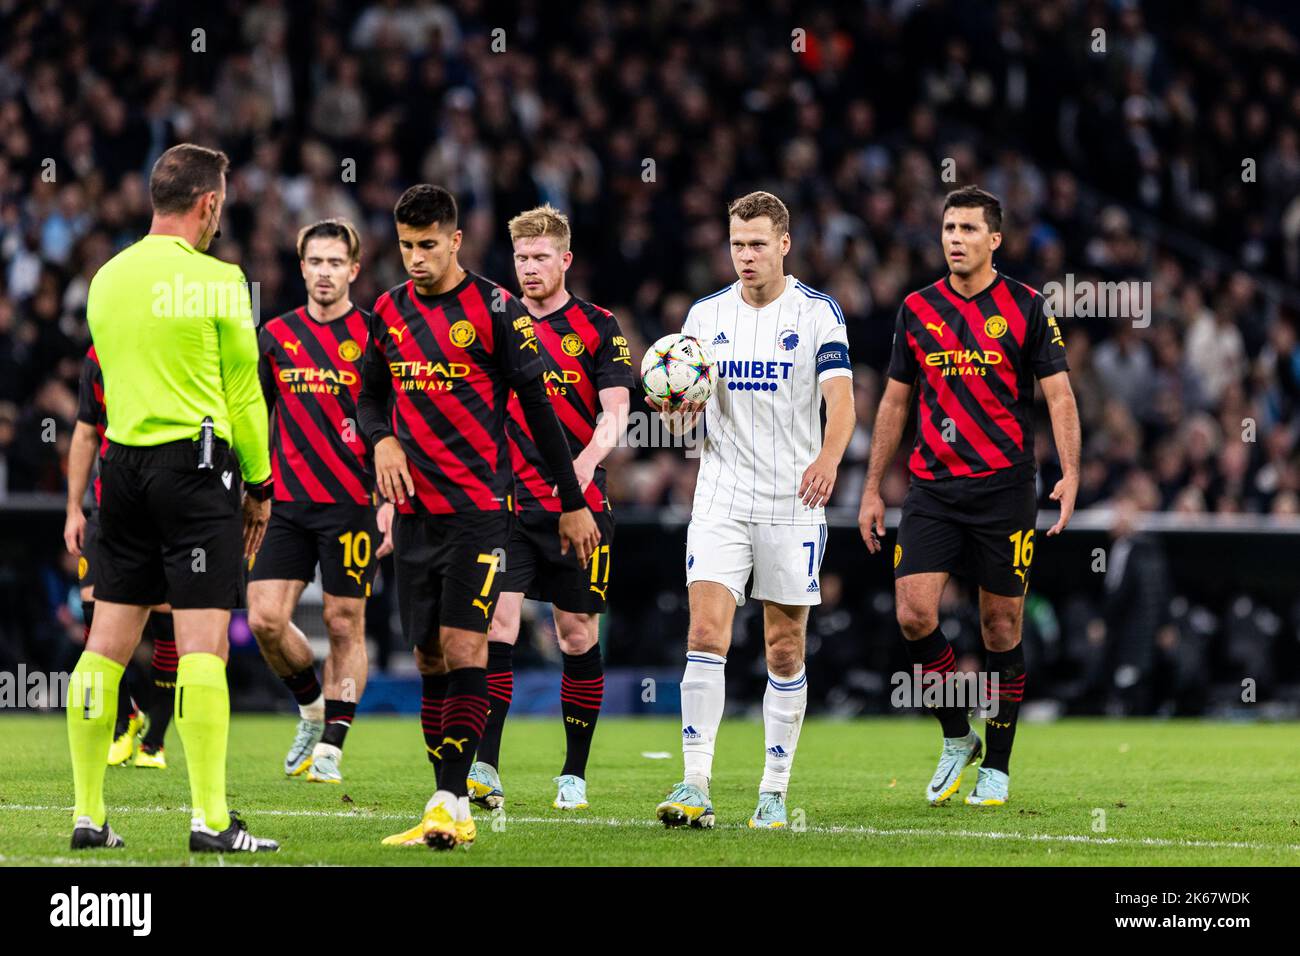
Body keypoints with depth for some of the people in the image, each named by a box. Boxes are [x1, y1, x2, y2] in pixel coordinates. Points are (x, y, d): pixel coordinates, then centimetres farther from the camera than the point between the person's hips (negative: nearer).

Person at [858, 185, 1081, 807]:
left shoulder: (1025, 307, -1)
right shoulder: (917, 309, 8)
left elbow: (1059, 395, -3)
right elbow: (895, 400, 16)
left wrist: (1070, 475, -17)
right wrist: (872, 488, 14)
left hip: (1004, 487, -2)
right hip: (931, 487, 2)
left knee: (1001, 627, 1)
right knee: (914, 614, -12)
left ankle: (997, 765, 15)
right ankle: (957, 739, 9)